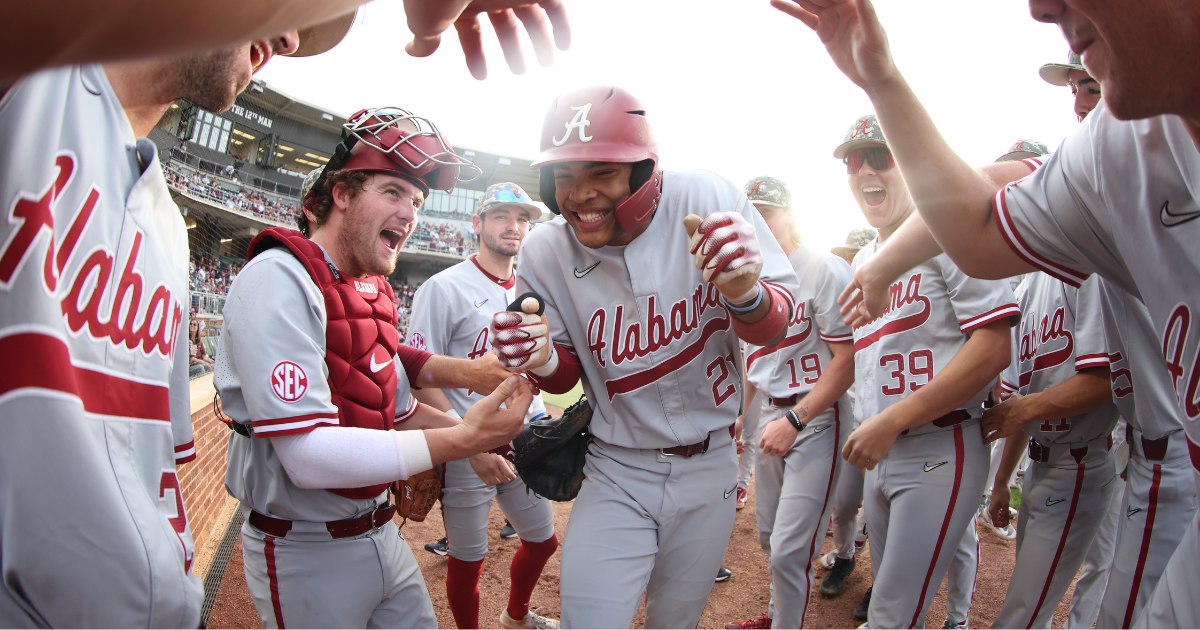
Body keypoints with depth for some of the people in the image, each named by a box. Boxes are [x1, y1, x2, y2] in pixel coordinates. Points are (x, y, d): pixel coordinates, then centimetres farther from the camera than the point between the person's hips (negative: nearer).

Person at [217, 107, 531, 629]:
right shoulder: (278, 278, -20)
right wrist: (460, 440, -30)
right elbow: (308, 456, -29)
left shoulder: (371, 291, 8)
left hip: (380, 531, 8)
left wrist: (485, 434, -2)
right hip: (306, 552, -8)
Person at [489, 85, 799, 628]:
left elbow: (773, 328, -12)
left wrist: (745, 295, -36)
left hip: (709, 467, 1)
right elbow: (566, 375, 0)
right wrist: (543, 361, -25)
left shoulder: (707, 199, -19)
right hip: (616, 473, 0)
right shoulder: (545, 251, -14)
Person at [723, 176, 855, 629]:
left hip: (817, 416, -7)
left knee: (789, 551, -6)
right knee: (770, 536, 19)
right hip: (771, 415, 7)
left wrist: (795, 420, -23)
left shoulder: (824, 269, -15)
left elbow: (848, 358, -19)